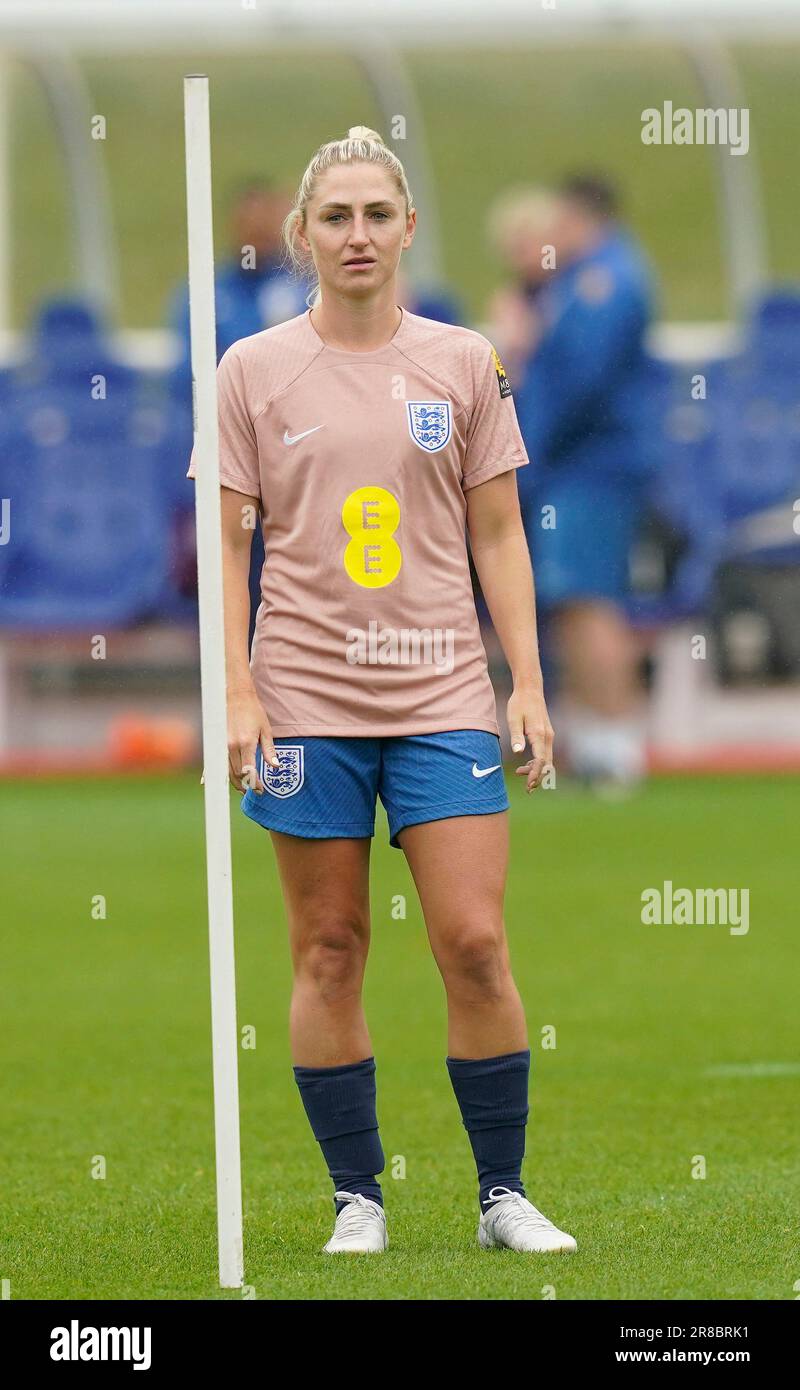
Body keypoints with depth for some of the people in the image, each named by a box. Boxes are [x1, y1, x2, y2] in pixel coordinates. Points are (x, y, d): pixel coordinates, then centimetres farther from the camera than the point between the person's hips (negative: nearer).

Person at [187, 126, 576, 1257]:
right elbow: (228, 540, 3)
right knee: (329, 952, 1)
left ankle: (505, 1194, 3)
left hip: (442, 688, 1)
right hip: (306, 693, 0)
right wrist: (237, 691, -5)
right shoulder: (253, 370, 3)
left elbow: (497, 531, 9)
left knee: (475, 941, -7)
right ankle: (356, 1197, 9)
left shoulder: (464, 362, 6)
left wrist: (529, 682, 3)